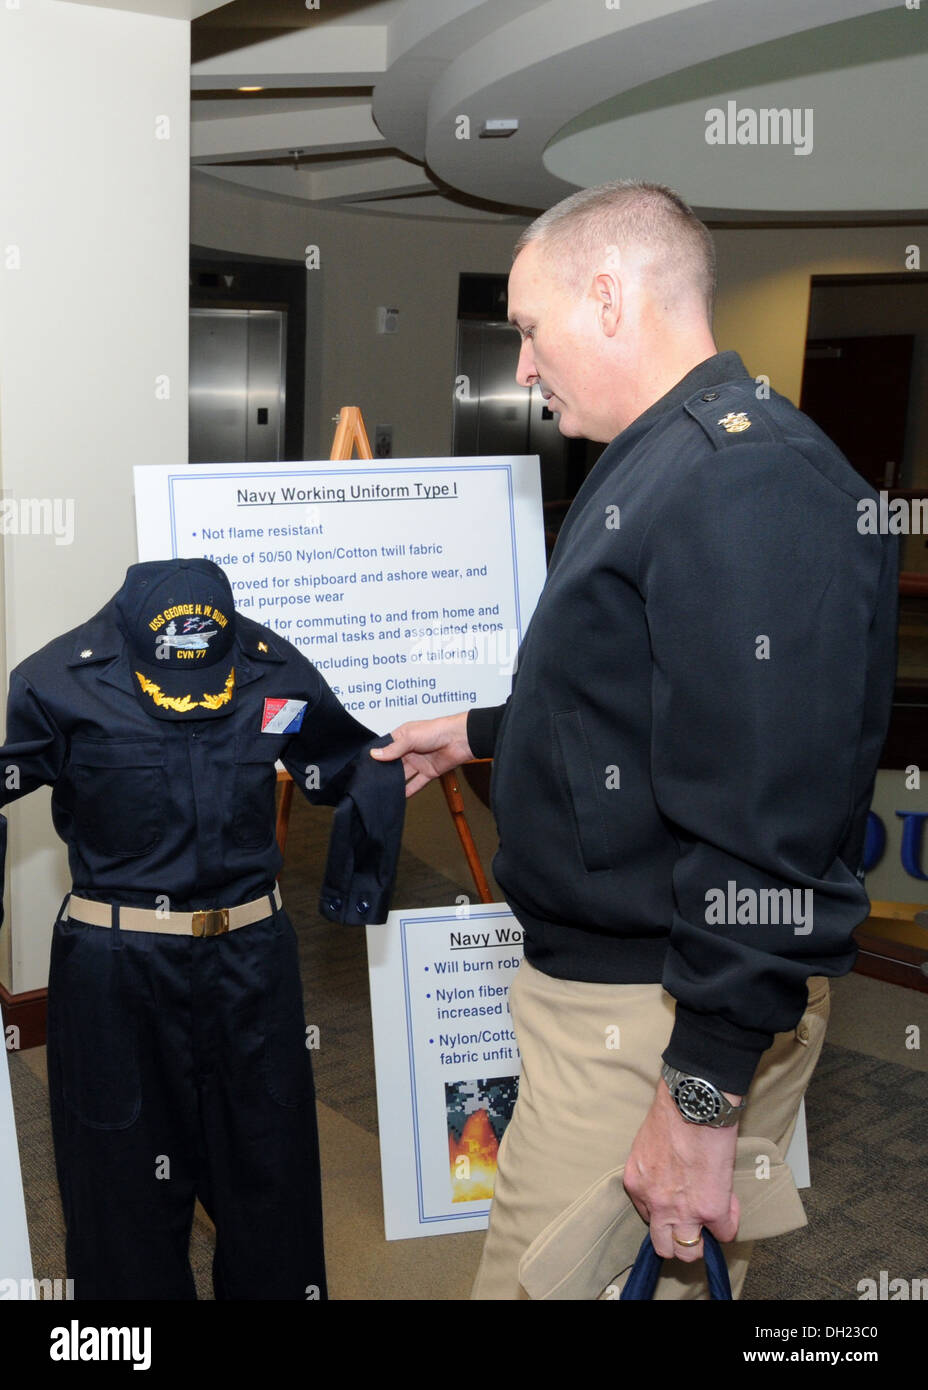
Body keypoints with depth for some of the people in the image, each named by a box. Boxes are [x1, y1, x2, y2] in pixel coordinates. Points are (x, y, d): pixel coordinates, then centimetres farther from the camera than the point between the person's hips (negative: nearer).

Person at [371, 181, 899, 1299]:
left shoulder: (748, 482, -22)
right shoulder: (659, 464, 14)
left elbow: (767, 823, -27)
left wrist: (701, 1100, -24)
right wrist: (481, 734, 36)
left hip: (663, 1019, -10)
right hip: (600, 982, 10)